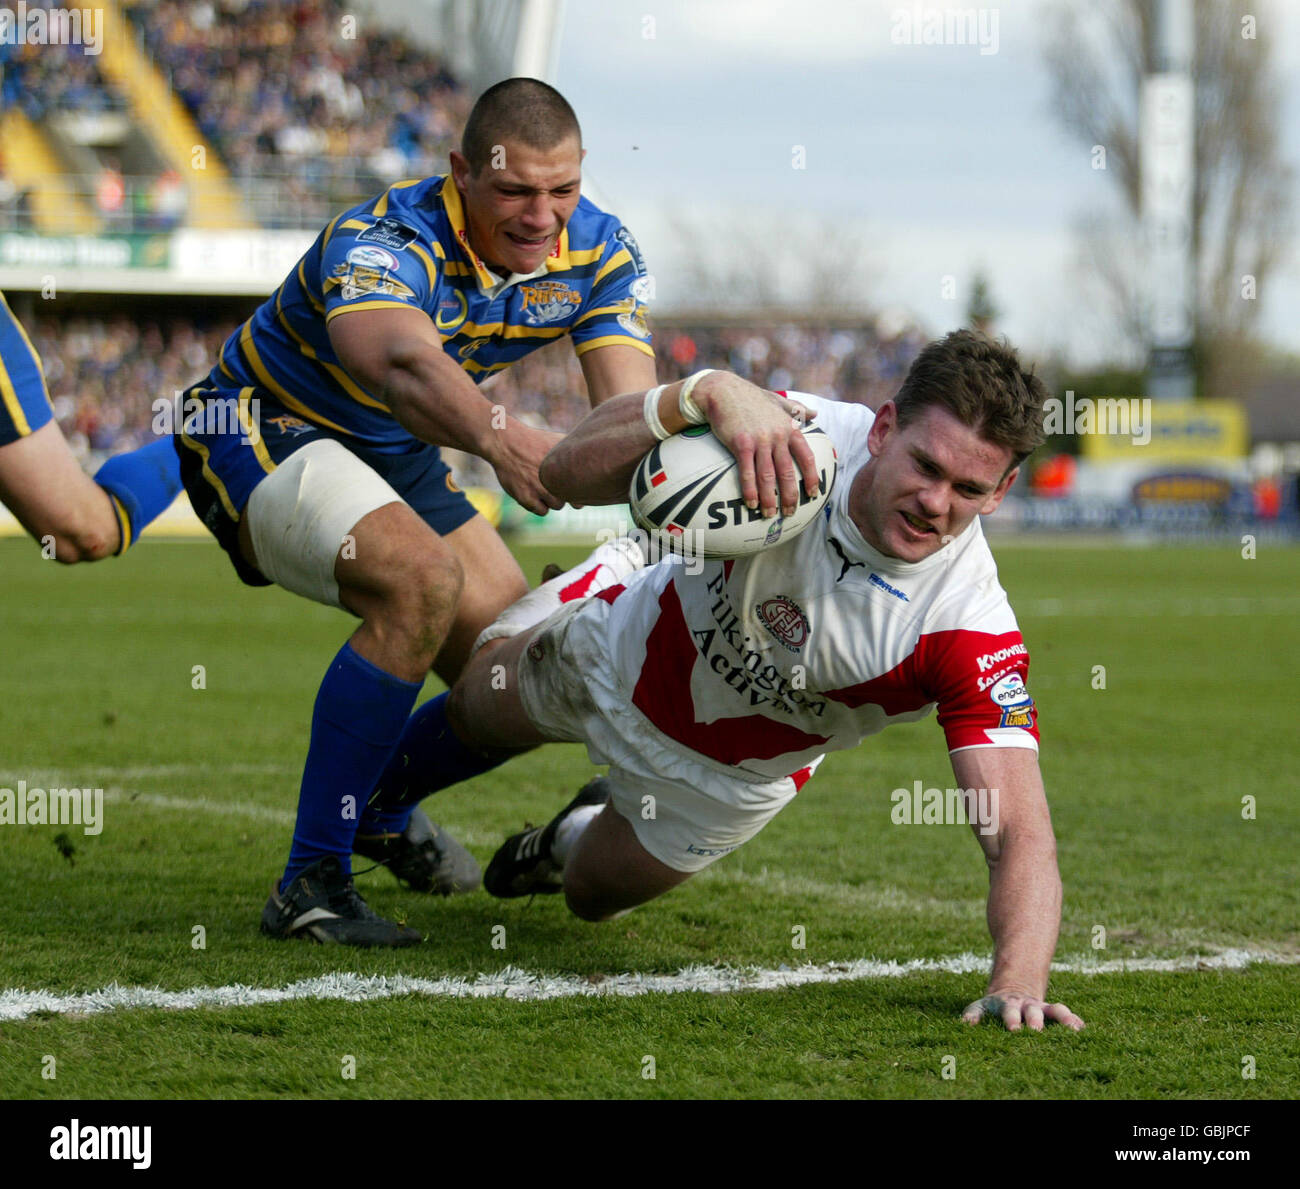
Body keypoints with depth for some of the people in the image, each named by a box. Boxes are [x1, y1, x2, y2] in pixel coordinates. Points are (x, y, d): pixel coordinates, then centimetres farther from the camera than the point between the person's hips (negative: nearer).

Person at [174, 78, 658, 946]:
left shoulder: (600, 252, -14)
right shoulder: (382, 244, -33)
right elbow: (402, 363, -55)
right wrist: (499, 437, -72)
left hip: (400, 457, 7)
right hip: (262, 432, -7)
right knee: (423, 581, -34)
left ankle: (380, 806, 38)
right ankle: (310, 884, -28)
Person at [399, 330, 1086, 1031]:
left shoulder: (971, 626, -41)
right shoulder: (797, 437, -38)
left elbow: (1019, 836, -45)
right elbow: (568, 472, -41)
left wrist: (1018, 983, -64)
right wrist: (706, 393, -58)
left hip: (731, 778, 0)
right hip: (622, 649, 0)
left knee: (592, 895, 25)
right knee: (474, 711, 29)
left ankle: (579, 834, 61)